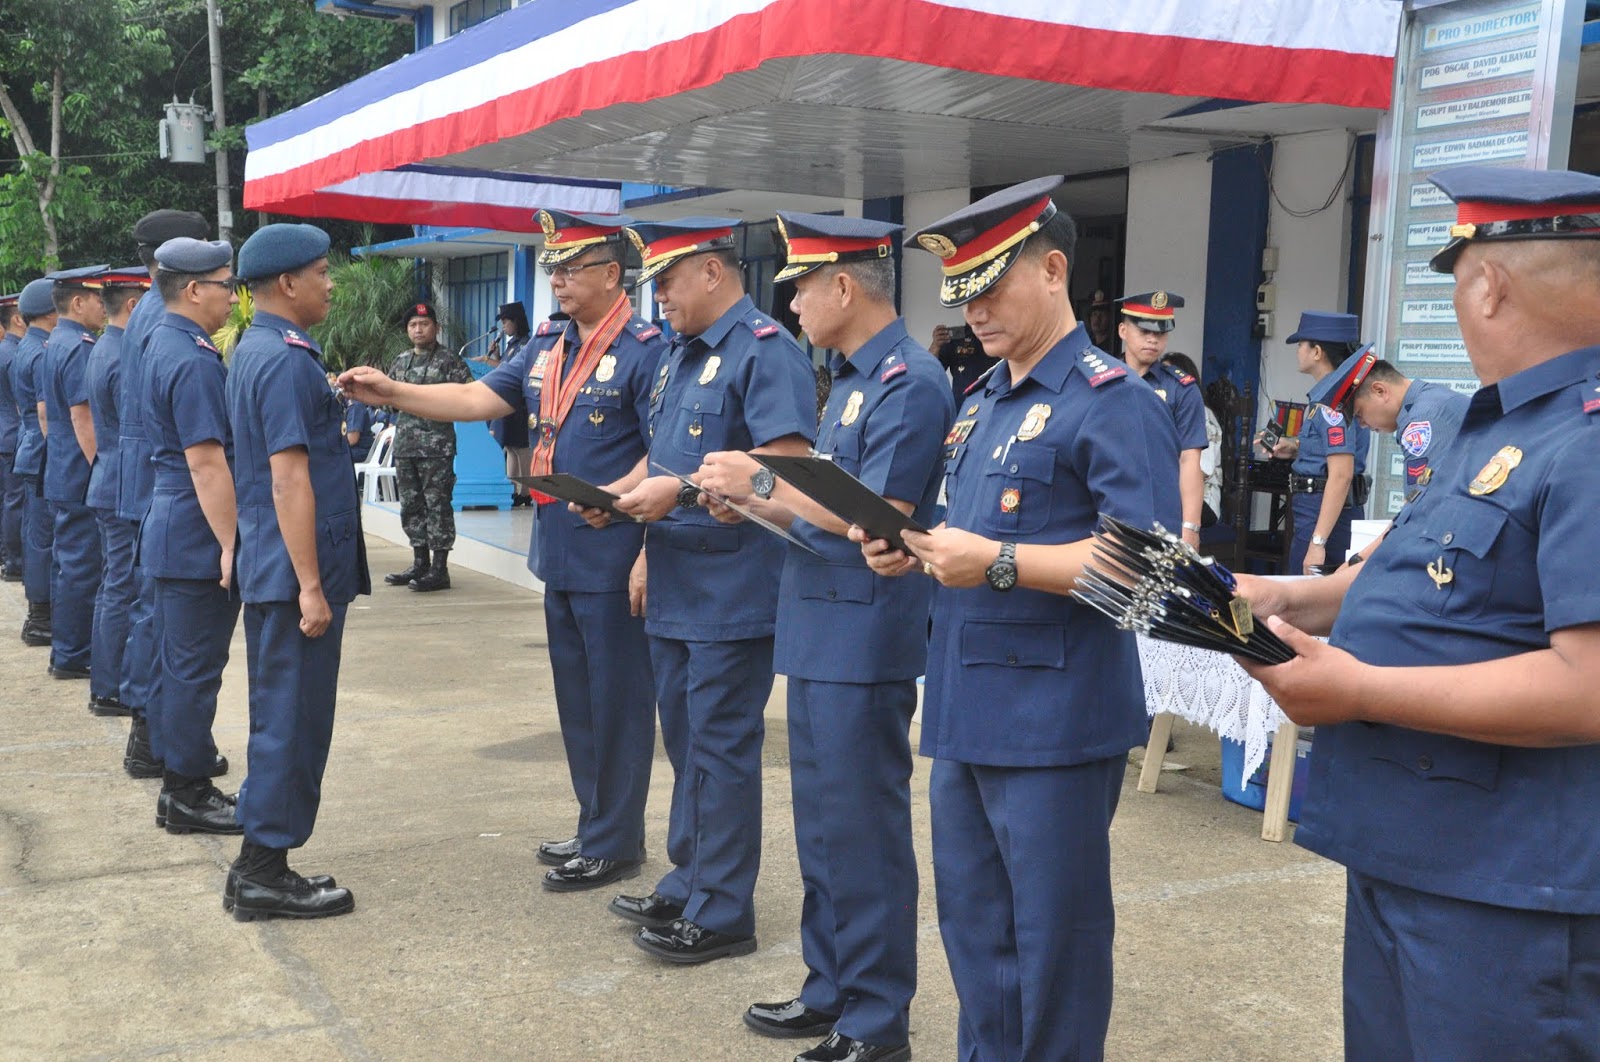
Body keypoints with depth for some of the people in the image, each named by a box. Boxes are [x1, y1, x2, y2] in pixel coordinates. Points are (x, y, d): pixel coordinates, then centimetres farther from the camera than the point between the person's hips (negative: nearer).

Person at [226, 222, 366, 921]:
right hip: (294, 571, -10)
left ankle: (262, 869, 23)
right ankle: (263, 875, 7)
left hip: (268, 571, 10)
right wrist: (310, 584, -21)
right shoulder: (287, 360, -17)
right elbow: (289, 478, -21)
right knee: (293, 721, -2)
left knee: (282, 718, 15)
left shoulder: (252, 351, 14)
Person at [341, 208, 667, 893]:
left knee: (616, 700, 1)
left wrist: (616, 496, -28)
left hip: (612, 559, -8)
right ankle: (595, 827, 30)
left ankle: (616, 846, 12)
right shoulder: (546, 347, 14)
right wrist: (391, 393, 0)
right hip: (558, 554, 9)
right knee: (576, 700, 16)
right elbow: (479, 398, 10)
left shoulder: (645, 350, -11)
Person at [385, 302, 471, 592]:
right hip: (405, 445, 7)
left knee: (437, 505, -5)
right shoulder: (401, 362, 16)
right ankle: (420, 565, 20)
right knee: (411, 505, 11)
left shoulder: (449, 360, -3)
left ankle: (440, 569, -1)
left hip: (437, 445, -7)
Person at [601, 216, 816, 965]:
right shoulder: (680, 355, 16)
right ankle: (687, 883, 30)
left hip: (733, 589, -9)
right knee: (684, 738, 17)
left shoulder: (766, 351, -14)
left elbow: (786, 464, -24)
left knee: (720, 746, -1)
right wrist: (625, 491, 7)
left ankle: (720, 913, 10)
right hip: (676, 587, 9)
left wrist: (680, 491, -24)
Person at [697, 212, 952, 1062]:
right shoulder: (851, 381, 14)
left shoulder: (909, 385, -16)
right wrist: (752, 502, 7)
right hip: (818, 635, 10)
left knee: (862, 833, 0)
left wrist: (765, 482, -17)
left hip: (864, 641, -10)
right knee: (821, 826, 17)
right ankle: (830, 991, 31)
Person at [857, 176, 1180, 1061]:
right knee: (971, 923, 19)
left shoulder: (1112, 402, -12)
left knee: (1052, 938, 6)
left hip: (1055, 718, -8)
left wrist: (998, 564, -25)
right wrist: (915, 554, 2)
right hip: (964, 710, 8)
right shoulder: (977, 404, 14)